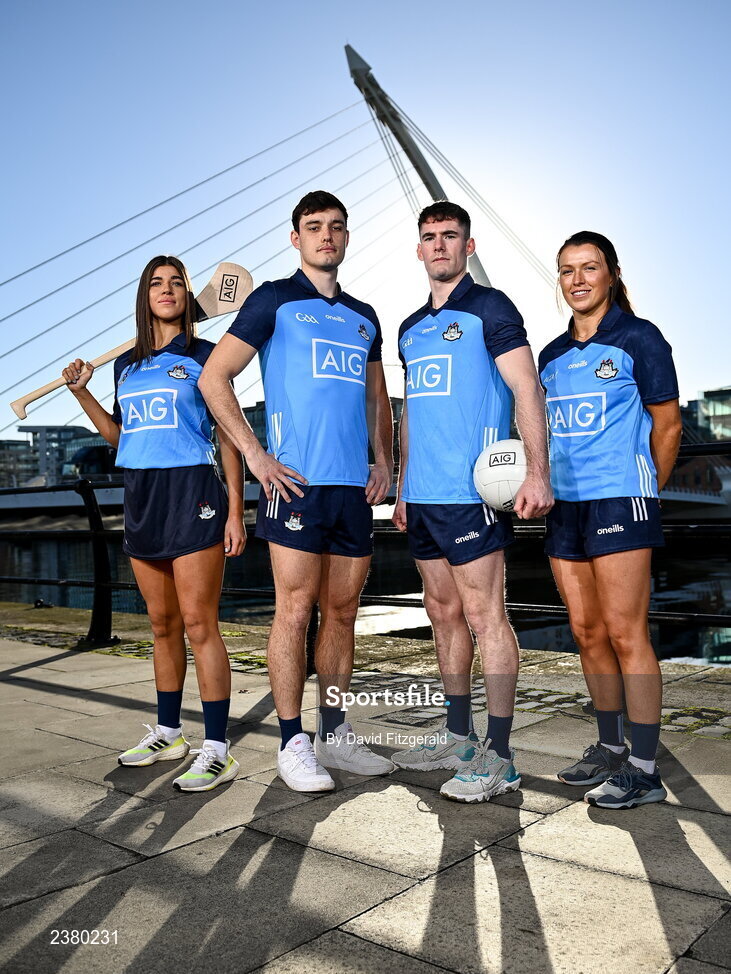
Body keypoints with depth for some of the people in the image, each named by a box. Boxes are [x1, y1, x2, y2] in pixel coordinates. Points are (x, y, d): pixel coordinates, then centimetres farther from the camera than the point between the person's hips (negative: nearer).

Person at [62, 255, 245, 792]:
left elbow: (229, 436, -3)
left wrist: (235, 509, -10)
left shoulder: (204, 356, 1)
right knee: (163, 624, 13)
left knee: (199, 623, -8)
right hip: (141, 498, 6)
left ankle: (218, 748, -2)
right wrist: (82, 391, 11)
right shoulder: (126, 366, 16)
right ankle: (168, 732, 26)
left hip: (192, 492, -6)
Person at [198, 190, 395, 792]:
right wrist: (255, 454, -9)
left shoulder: (364, 317, 20)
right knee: (295, 608, -4)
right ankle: (293, 744, 8)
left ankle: (334, 734, 21)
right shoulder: (275, 300, 4)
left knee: (342, 611, 9)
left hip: (356, 484, 5)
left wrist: (385, 462, 11)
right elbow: (214, 376, -2)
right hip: (297, 482, -5)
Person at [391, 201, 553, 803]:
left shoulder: (489, 308, -1)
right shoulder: (411, 329, 20)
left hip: (471, 490, -8)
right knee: (444, 612, 12)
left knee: (484, 614, -5)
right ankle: (458, 737, 25)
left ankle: (499, 757, 4)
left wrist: (537, 473, -20)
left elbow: (527, 390, -10)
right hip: (423, 497, 8)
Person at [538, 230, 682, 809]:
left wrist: (645, 494, 4)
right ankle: (610, 749, 24)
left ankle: (644, 769, 4)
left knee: (625, 633, -6)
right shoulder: (552, 354, 16)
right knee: (587, 632, 10)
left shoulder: (638, 339, -1)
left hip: (618, 500, -6)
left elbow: (667, 425, 0)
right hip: (565, 504, 6)